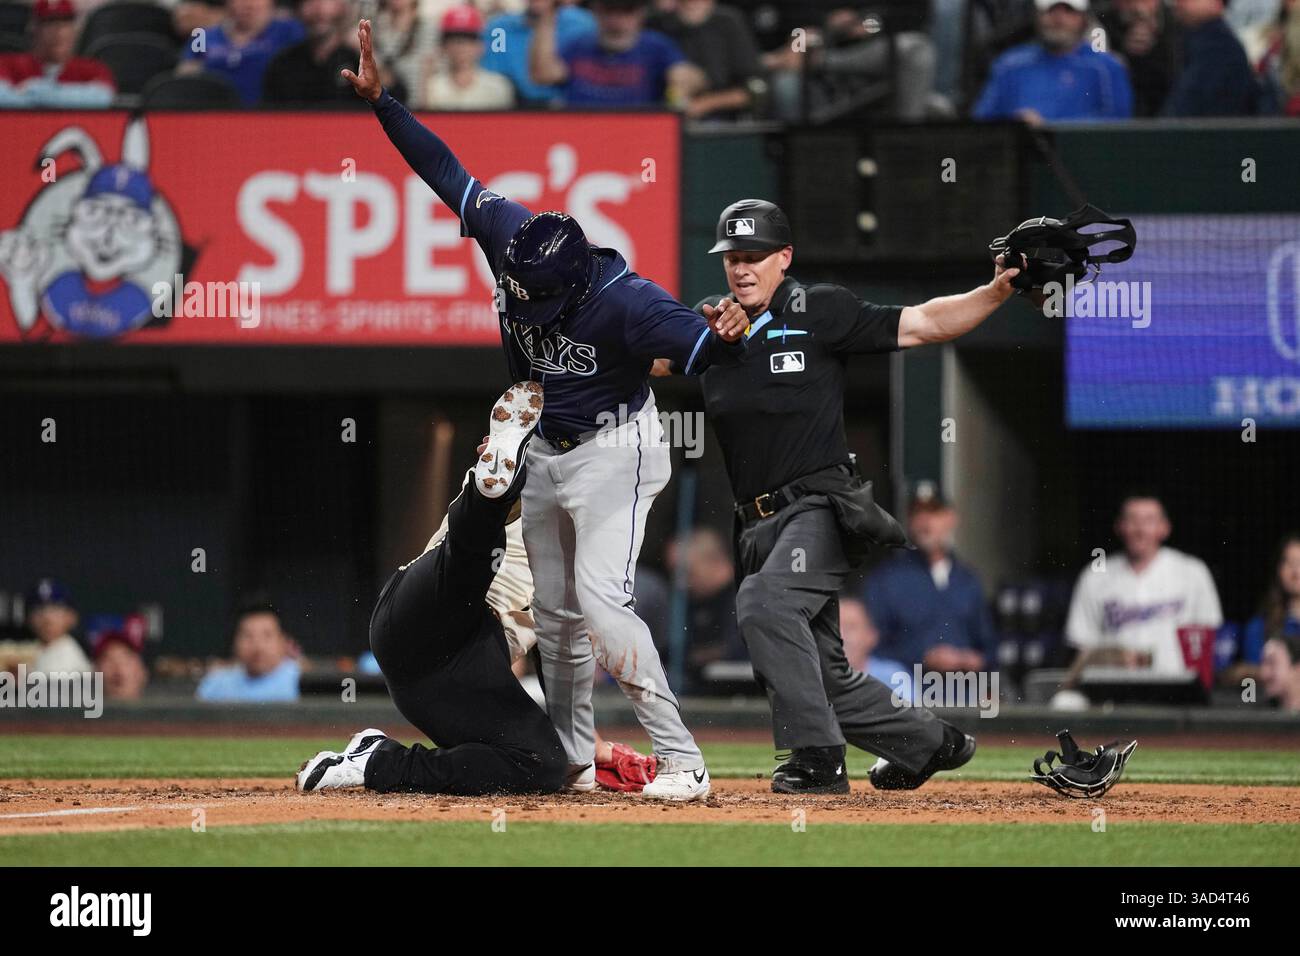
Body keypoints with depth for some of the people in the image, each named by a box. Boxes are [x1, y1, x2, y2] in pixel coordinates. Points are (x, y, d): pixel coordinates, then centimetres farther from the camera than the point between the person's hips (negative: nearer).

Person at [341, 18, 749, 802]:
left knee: (601, 600, -20)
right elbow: (447, 170, -4)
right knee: (555, 612, 13)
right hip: (549, 450, 8)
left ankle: (682, 761, -19)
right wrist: (381, 102, -9)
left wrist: (726, 338, -61)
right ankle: (573, 760, 25)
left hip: (616, 450, -8)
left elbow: (697, 344, -38)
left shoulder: (623, 298, -30)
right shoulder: (510, 237, -12)